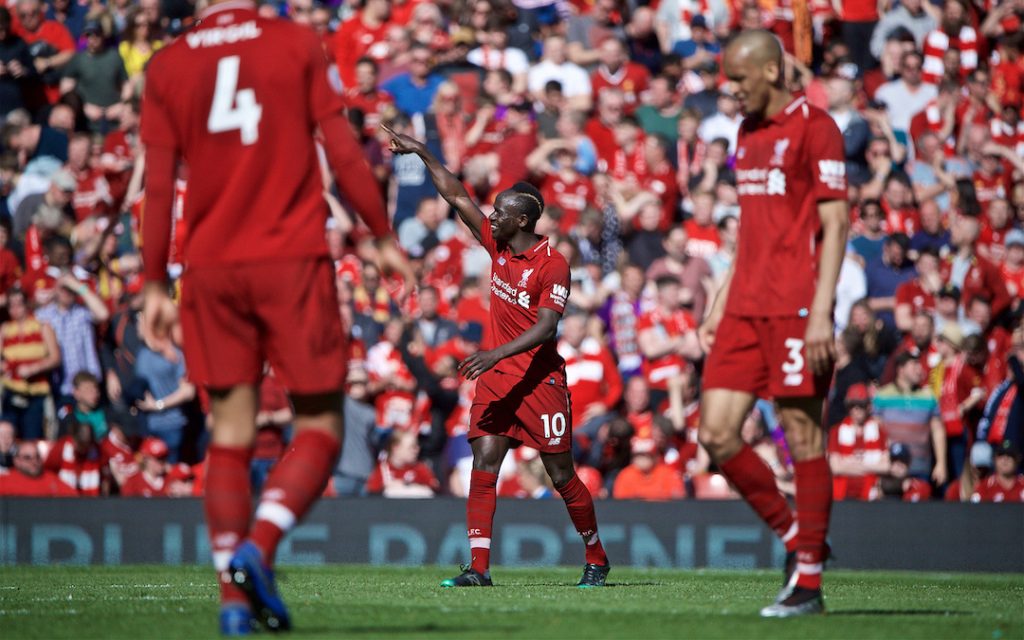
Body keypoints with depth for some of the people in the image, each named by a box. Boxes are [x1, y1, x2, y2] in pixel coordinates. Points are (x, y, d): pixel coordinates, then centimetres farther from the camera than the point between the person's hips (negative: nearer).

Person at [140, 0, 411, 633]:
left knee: (231, 430, 8)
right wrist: (384, 237, 7)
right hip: (293, 259, -3)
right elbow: (342, 150, -2)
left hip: (211, 267, 3)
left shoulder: (167, 66, 6)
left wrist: (155, 286, 10)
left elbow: (158, 185, 5)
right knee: (320, 425, 5)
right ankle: (257, 547, -16)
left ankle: (234, 592, 2)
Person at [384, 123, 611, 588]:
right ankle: (479, 568, -12)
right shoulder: (498, 247, 7)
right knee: (483, 466, -8)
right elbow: (457, 197, 12)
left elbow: (545, 327, -20)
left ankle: (596, 558, 19)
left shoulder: (552, 265, -13)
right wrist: (423, 154, 10)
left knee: (561, 475, 1)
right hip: (495, 378, 6)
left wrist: (497, 354, -30)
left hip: (540, 380, -6)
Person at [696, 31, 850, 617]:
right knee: (716, 434, 1)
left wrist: (821, 312, -17)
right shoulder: (748, 134, 18)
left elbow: (835, 223, -11)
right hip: (746, 307, 8)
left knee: (802, 432, -4)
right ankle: (794, 535, 18)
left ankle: (808, 581, 2)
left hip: (795, 309, -8)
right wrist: (720, 305, 20)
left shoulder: (815, 128, -7)